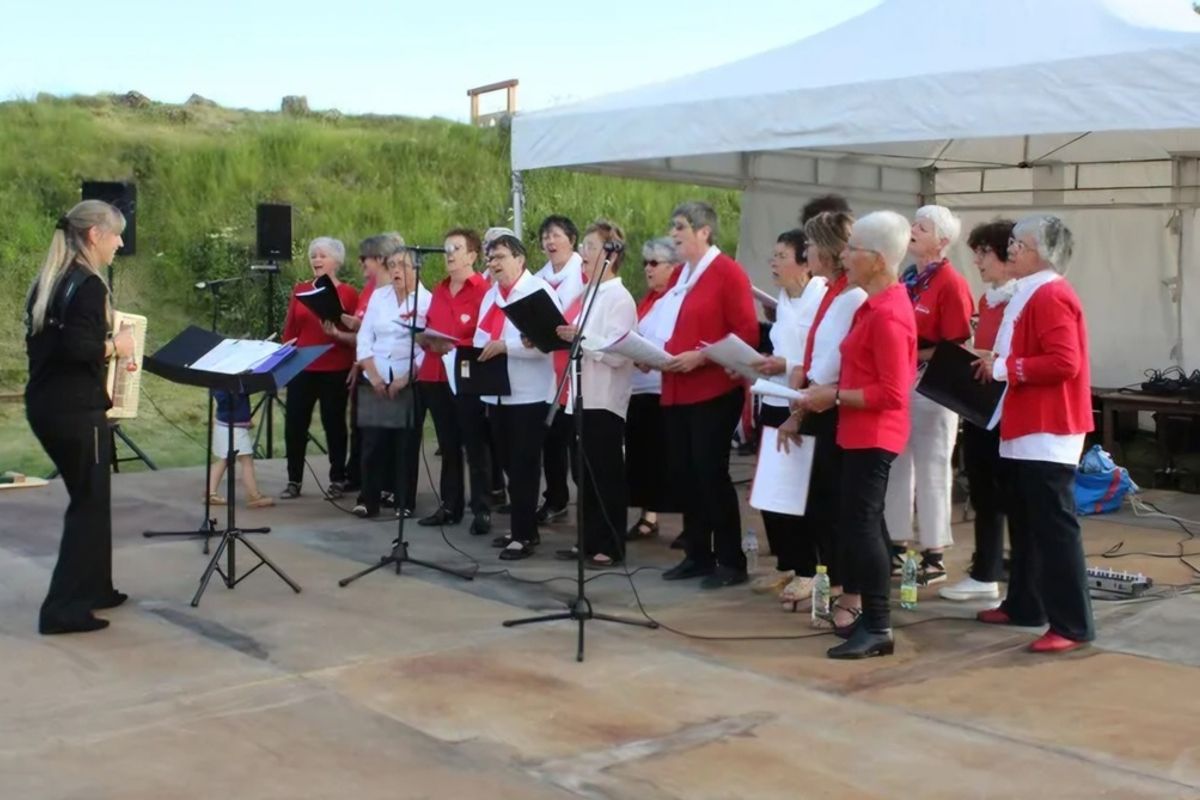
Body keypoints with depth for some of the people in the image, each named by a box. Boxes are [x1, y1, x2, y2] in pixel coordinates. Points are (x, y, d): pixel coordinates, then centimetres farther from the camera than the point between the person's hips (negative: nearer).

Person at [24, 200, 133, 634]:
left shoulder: (49, 281, 12)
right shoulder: (87, 285, -16)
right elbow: (78, 347, -27)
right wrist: (115, 346, -10)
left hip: (45, 404, 9)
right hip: (76, 409, -9)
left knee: (87, 498, 20)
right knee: (90, 504, 0)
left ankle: (93, 588, 29)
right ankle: (64, 608, 0)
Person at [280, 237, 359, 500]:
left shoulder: (348, 293, -3)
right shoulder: (300, 290, 9)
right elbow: (289, 328, 11)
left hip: (335, 371, -4)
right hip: (301, 368, 4)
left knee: (333, 423, 6)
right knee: (295, 423, 4)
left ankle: (338, 479, 17)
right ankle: (294, 480, 14)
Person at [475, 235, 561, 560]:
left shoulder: (540, 290, -7)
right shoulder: (491, 295, 17)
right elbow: (482, 337, 17)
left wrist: (505, 345, -22)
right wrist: (482, 352, -4)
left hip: (529, 394, -8)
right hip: (498, 392, 8)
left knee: (524, 466, -4)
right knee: (510, 465, 13)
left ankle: (524, 535, 2)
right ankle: (523, 527, 23)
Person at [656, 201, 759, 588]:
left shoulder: (728, 272, -8)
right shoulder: (680, 275, 16)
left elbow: (747, 334, -14)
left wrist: (700, 357, -21)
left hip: (714, 391, -8)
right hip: (677, 391, 8)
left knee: (711, 473, -6)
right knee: (686, 473, 9)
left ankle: (731, 561, 4)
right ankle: (698, 555, 19)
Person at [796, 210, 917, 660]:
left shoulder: (886, 316, -20)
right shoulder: (879, 303, 11)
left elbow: (892, 394, -23)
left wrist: (834, 396, -17)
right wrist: (834, 391, 8)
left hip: (873, 435, -10)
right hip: (861, 432, 10)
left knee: (859, 524, -7)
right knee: (862, 522, 14)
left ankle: (878, 628, -2)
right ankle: (867, 615, 23)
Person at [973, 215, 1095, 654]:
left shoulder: (1051, 296, -16)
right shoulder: (1029, 294, 17)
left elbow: (1064, 363, -25)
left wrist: (1004, 368, -17)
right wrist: (997, 363, 10)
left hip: (1048, 431, -11)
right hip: (1026, 428, 11)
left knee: (1054, 527, -8)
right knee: (1024, 524, 17)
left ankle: (1073, 625, -4)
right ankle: (1023, 605, 27)